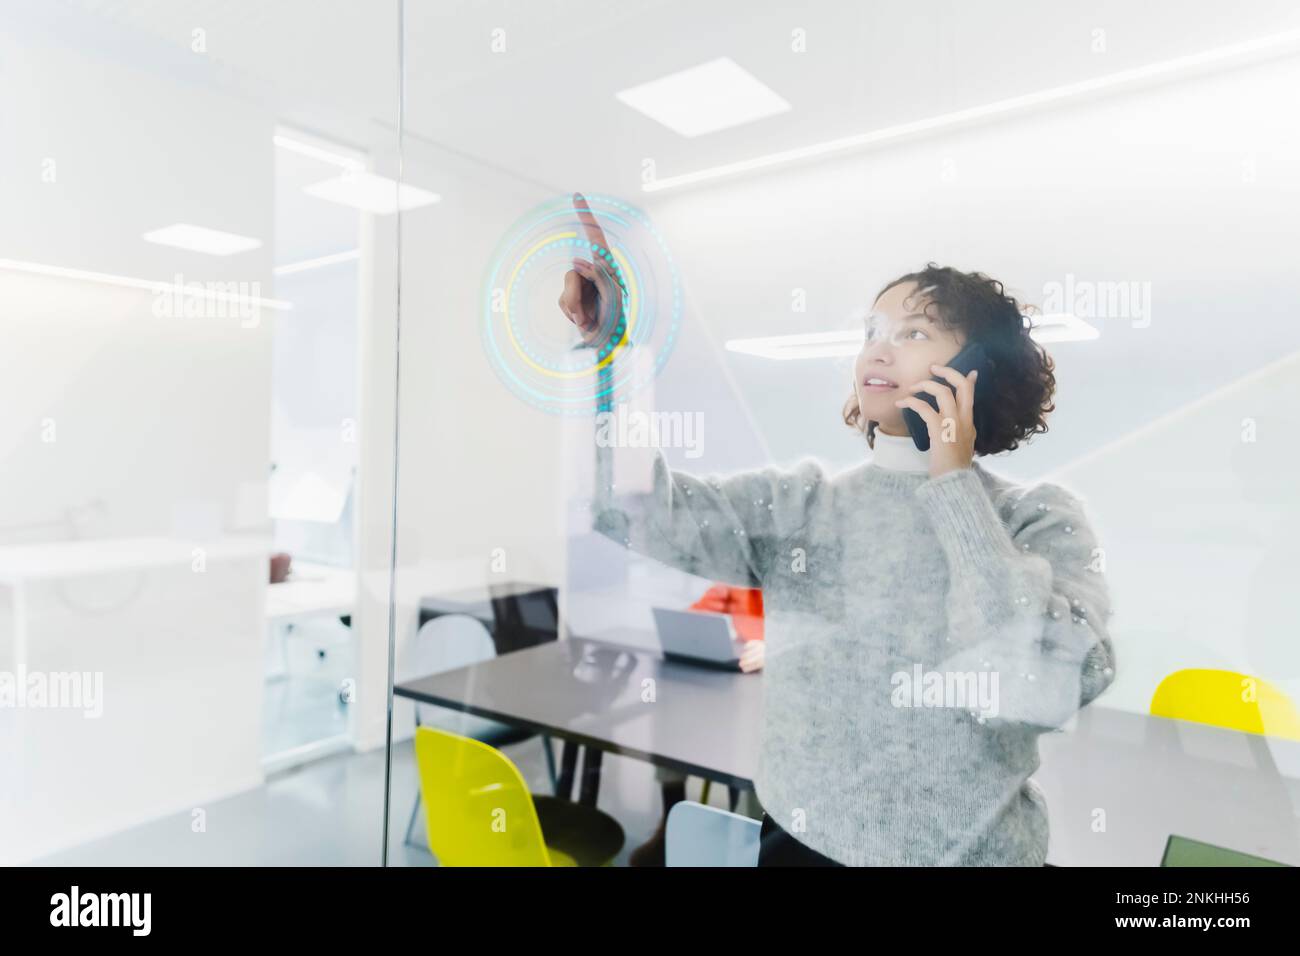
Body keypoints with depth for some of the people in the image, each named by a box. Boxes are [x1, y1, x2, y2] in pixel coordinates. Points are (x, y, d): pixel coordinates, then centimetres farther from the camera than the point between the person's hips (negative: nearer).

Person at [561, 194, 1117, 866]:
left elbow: (1052, 687, -20)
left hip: (978, 852, 0)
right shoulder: (800, 501, -1)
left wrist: (953, 485, -14)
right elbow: (643, 511, -14)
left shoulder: (1038, 519, -4)